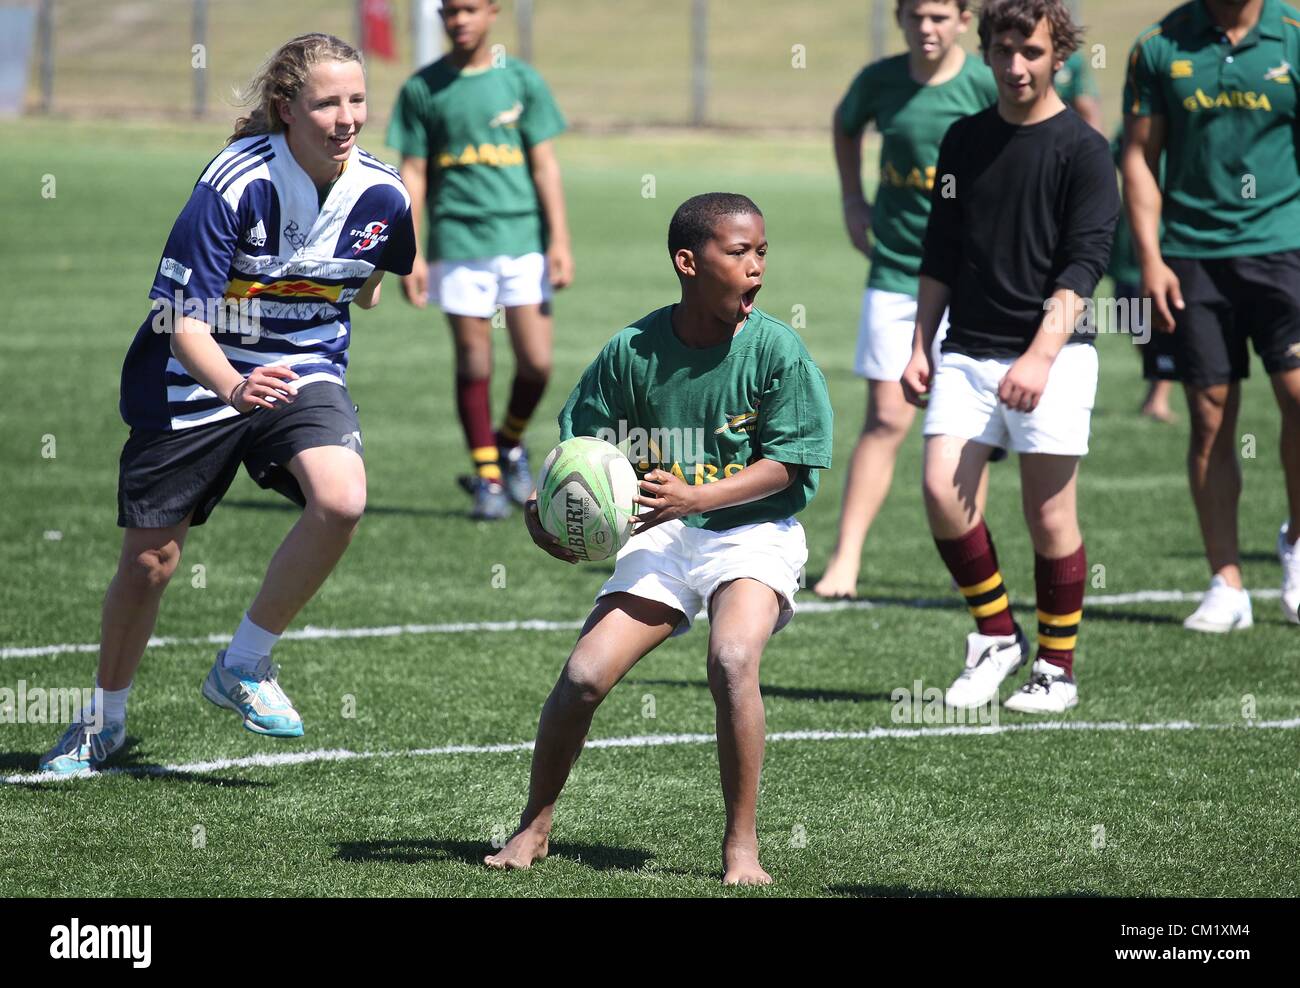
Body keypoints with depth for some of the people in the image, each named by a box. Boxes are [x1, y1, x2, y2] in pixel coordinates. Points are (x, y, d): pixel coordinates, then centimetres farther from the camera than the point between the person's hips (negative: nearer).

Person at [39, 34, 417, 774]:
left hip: (306, 371, 2)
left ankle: (244, 665, -7)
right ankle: (107, 718, 33)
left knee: (341, 499, -28)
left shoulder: (382, 196, -11)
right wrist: (233, 388, -41)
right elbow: (182, 320, -25)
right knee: (148, 563, 6)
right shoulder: (236, 184, -24)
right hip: (196, 379, -2)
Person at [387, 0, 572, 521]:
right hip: (458, 242, -1)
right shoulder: (422, 88, 4)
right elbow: (413, 174, 6)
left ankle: (510, 442, 23)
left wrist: (559, 241, -2)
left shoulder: (521, 81, 6)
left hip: (523, 238, 1)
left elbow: (544, 165, 5)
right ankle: (486, 477, 10)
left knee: (536, 361, -5)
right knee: (473, 362, -1)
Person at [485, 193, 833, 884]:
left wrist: (694, 498, -24)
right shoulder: (634, 350, -6)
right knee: (583, 677, -11)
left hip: (754, 531, -2)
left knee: (732, 659, -30)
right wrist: (545, 510, -16)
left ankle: (741, 847, -16)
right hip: (662, 537, 2)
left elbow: (786, 463, -12)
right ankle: (533, 828, 15)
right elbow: (580, 446, 3)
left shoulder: (776, 349, -11)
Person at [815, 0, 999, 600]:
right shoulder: (880, 80, 0)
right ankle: (845, 561, -4)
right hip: (895, 273, 2)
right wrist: (852, 201, 16)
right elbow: (845, 123, 24)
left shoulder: (987, 86, -10)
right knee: (886, 418, -5)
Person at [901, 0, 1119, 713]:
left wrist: (1040, 356, -21)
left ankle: (1057, 668, 12)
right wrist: (920, 347, 11)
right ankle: (996, 636, 8)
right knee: (943, 492, -10)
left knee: (1049, 515, -2)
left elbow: (1083, 264, -11)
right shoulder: (964, 141, 12)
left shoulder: (1082, 149, -4)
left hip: (1053, 354, -4)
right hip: (967, 352, 4)